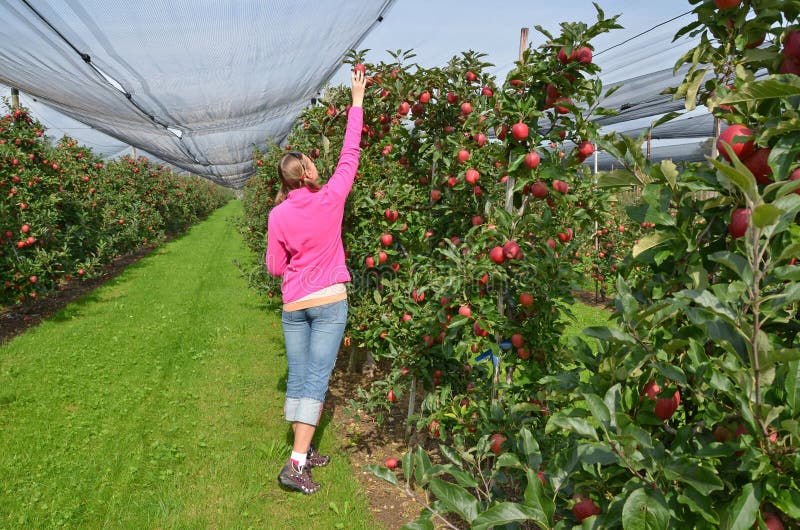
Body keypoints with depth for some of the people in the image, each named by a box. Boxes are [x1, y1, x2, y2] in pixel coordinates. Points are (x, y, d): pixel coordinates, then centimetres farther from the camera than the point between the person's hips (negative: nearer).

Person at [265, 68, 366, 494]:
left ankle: (303, 451, 22)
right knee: (316, 379, -2)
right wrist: (357, 102, 10)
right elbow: (349, 154, 2)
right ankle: (296, 464, -4)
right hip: (330, 302, -2)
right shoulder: (330, 198, -8)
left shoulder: (278, 215, -4)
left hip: (294, 306, 3)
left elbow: (274, 267, 1)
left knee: (298, 378, 12)